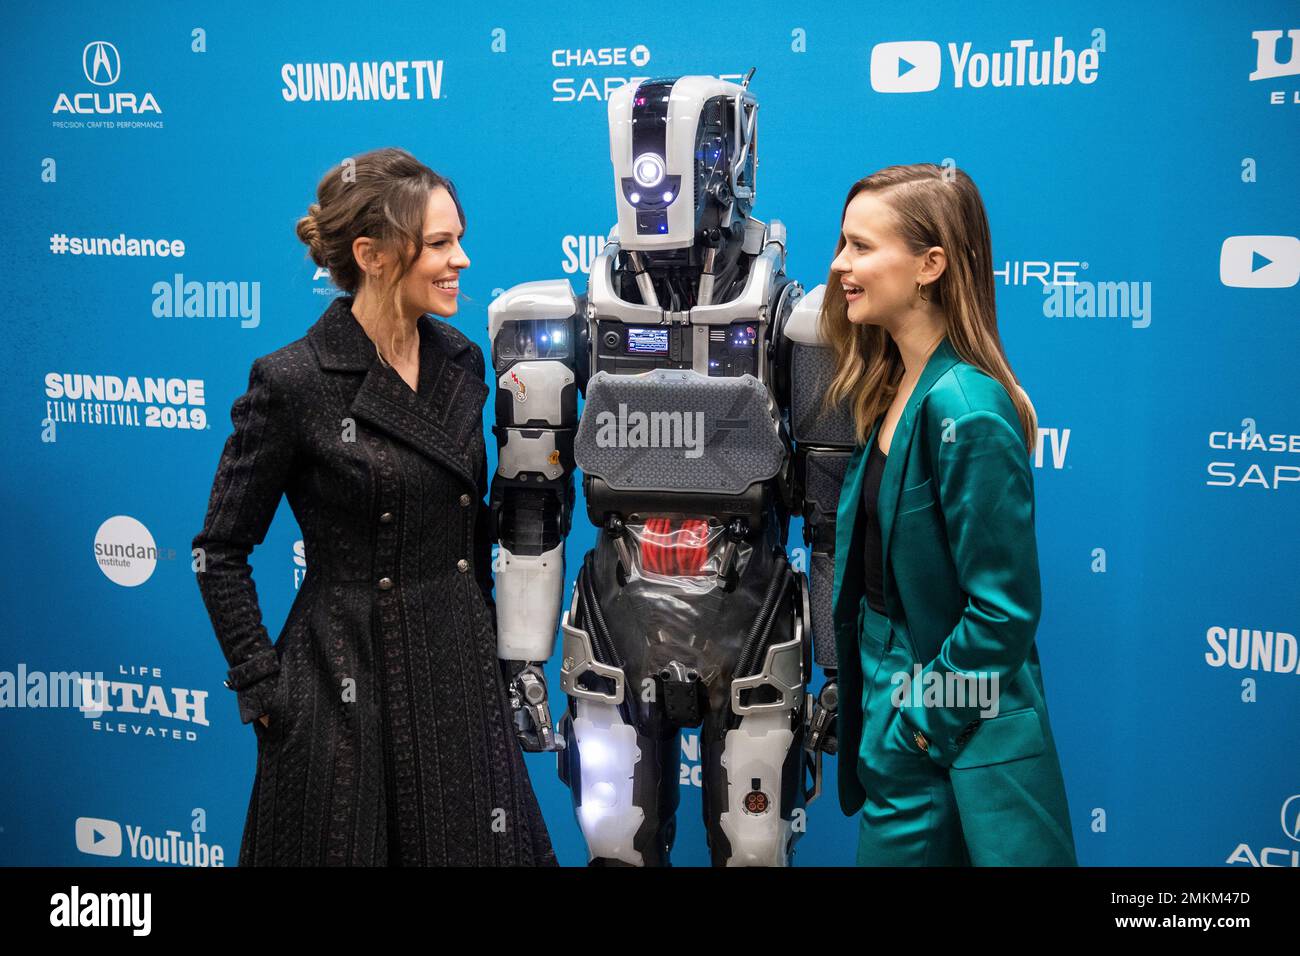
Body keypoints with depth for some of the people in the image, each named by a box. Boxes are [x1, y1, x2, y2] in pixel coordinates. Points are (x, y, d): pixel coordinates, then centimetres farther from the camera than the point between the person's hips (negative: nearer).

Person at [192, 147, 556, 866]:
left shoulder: (461, 362, 3)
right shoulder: (292, 383, -13)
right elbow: (220, 552, -6)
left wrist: (487, 639, 14)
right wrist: (262, 689, -8)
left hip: (463, 676, 5)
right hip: (349, 691, -5)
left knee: (471, 848, 14)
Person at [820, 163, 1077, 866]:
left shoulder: (965, 410, -23)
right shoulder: (889, 392, 4)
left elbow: (1002, 612, -21)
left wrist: (915, 725, -14)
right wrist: (869, 712, 10)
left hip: (955, 749, -8)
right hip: (889, 709, 8)